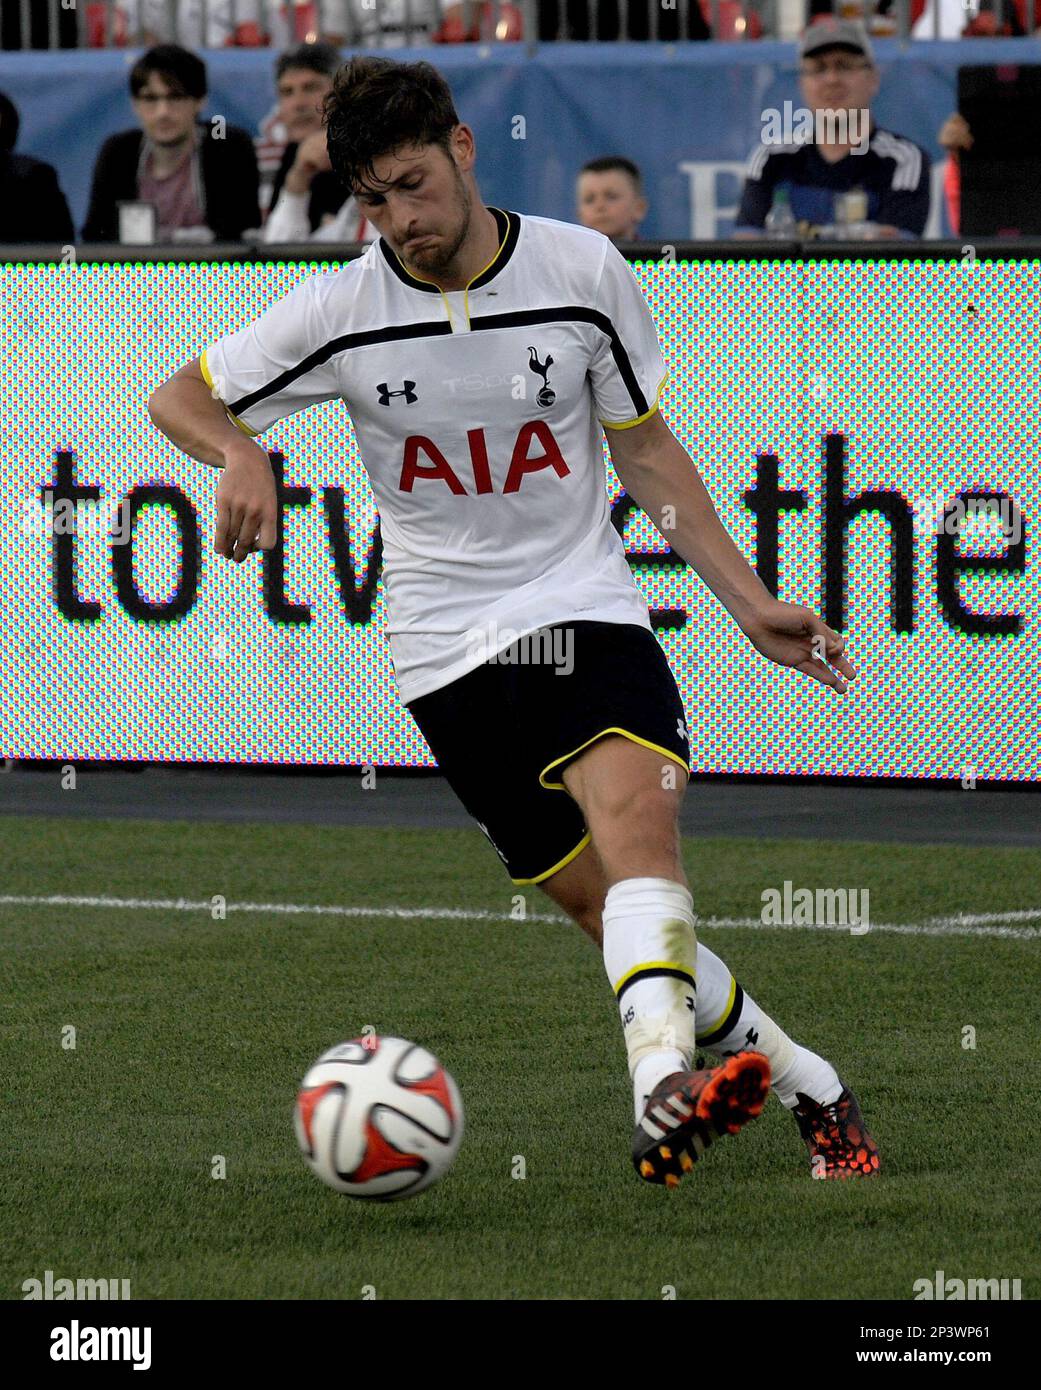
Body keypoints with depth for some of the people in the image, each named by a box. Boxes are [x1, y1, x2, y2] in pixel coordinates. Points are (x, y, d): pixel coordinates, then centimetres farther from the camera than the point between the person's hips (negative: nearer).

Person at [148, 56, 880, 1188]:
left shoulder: (583, 270, -3)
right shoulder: (342, 310, -5)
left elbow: (646, 452, 8)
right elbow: (180, 398, 5)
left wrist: (751, 605, 4)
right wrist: (240, 454, -19)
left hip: (584, 607, -1)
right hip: (446, 648, 1)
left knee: (633, 807, -30)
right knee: (598, 901, -3)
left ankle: (664, 1088, -46)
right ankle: (811, 1088, 12)